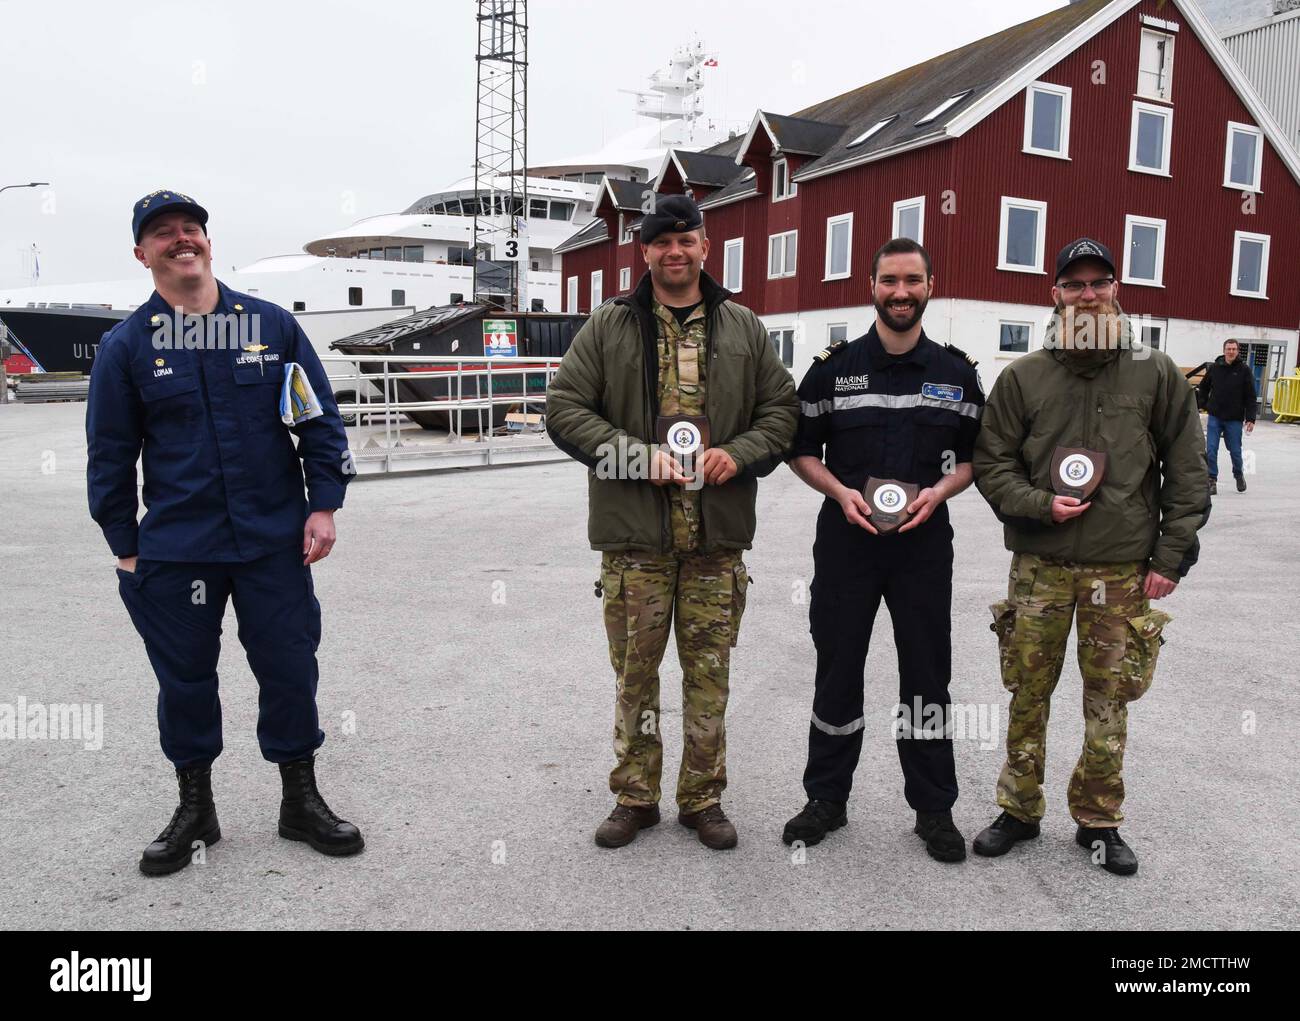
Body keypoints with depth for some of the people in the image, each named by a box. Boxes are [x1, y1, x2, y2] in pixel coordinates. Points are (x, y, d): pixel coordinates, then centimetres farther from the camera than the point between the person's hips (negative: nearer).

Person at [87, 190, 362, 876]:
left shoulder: (272, 325, 2)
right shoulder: (125, 345, 1)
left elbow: (321, 419, 4)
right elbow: (110, 455, 5)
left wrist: (323, 505, -2)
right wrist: (125, 548, 4)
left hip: (276, 542, 0)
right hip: (173, 550, 0)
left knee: (289, 670, 7)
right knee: (185, 678, 11)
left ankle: (301, 802, 26)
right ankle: (194, 809, 32)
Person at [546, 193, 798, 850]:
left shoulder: (744, 329, 10)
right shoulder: (608, 326, 4)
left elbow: (783, 409, 11)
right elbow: (564, 408, 0)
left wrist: (740, 453, -8)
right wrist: (635, 453, -13)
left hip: (718, 536, 2)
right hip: (633, 534, -1)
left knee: (710, 674, 9)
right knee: (635, 674, 8)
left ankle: (703, 799, 26)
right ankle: (634, 798, 26)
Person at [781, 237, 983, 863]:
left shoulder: (957, 373, 5)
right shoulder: (833, 368, 1)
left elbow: (974, 456, 10)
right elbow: (802, 450, 6)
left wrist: (939, 491, -10)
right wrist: (840, 492, -12)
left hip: (925, 542, 1)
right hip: (846, 540, 0)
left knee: (927, 676, 8)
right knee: (837, 672, 8)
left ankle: (933, 807, 25)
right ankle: (826, 799, 25)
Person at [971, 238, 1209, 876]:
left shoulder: (1156, 374, 3)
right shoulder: (1022, 377, 3)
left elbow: (1187, 474, 5)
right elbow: (991, 463, 4)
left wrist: (1170, 557, 0)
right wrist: (1040, 504, -13)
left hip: (1123, 570, 0)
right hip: (1039, 565, 0)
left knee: (1109, 701, 7)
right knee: (1028, 694, 8)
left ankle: (1098, 820, 26)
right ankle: (1019, 810, 26)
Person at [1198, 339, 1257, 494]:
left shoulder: (1244, 370, -3)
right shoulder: (1214, 368, 1)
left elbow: (1250, 397, -3)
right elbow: (1203, 387, 18)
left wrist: (1250, 419, -9)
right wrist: (1206, 405, 8)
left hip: (1234, 419, -1)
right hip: (1214, 417, 1)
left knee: (1235, 451, 9)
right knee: (1211, 450, -5)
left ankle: (1239, 474, 34)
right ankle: (1212, 480, 3)